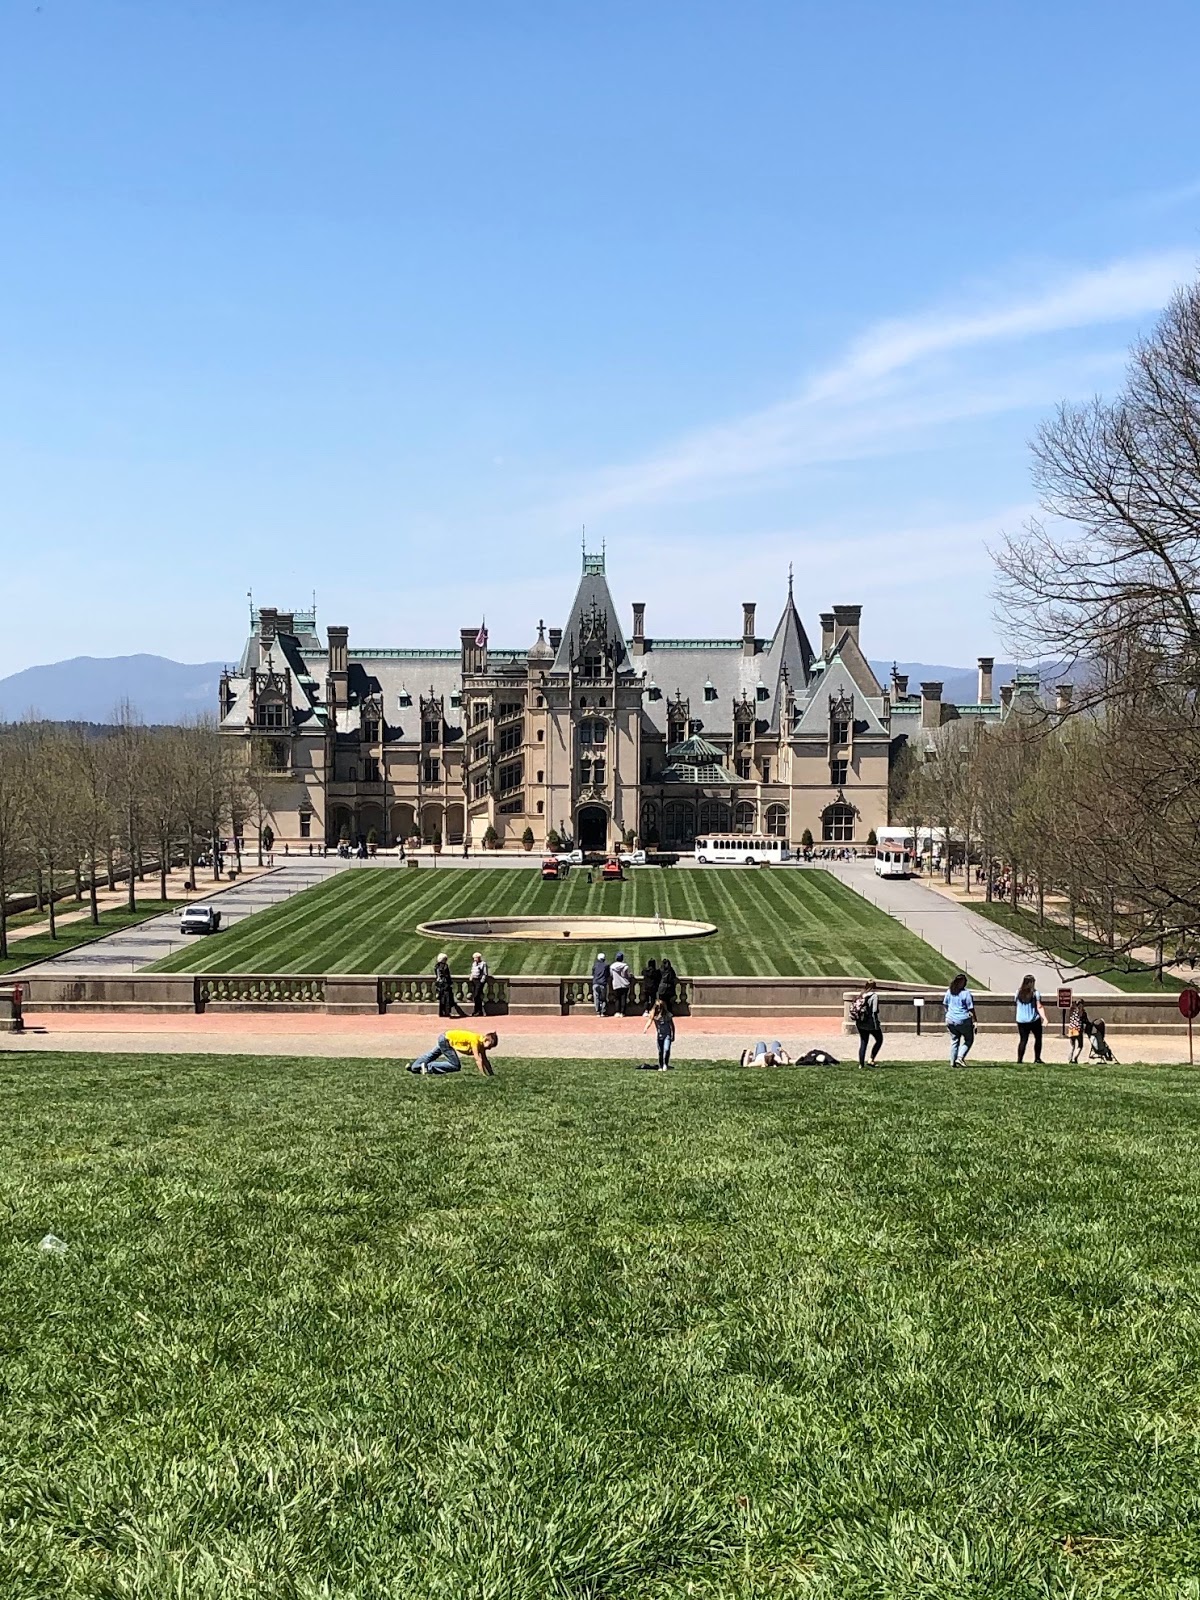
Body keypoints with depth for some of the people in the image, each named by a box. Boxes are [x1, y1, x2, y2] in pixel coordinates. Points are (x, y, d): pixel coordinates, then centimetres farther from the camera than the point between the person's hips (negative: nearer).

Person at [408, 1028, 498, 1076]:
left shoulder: (481, 1044, -2)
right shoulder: (475, 1040, -27)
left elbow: (485, 1060, 5)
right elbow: (478, 1059, -31)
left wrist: (492, 1074, 1)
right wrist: (485, 1075, -31)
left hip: (446, 1037, 10)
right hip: (445, 1040, -10)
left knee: (432, 1054, 26)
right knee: (456, 1066, -15)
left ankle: (414, 1067, 41)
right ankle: (429, 1067, -11)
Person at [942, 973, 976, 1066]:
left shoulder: (949, 992, 3)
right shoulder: (966, 993, -13)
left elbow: (945, 1005, 12)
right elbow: (971, 1009, -11)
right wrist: (974, 1022, -7)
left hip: (951, 1020, 5)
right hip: (964, 1020, -5)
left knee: (954, 1041, 14)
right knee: (969, 1040, 12)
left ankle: (952, 1062, 12)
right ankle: (960, 1058, -2)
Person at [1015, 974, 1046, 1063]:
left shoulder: (1018, 993, 1)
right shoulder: (1035, 993, -9)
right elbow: (1039, 1007, -15)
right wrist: (1044, 1018, -18)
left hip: (1021, 1020, 3)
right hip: (1034, 1020, -3)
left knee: (1023, 1040, 7)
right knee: (1038, 1039, 14)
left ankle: (1019, 1060, -2)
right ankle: (1037, 1059, 13)